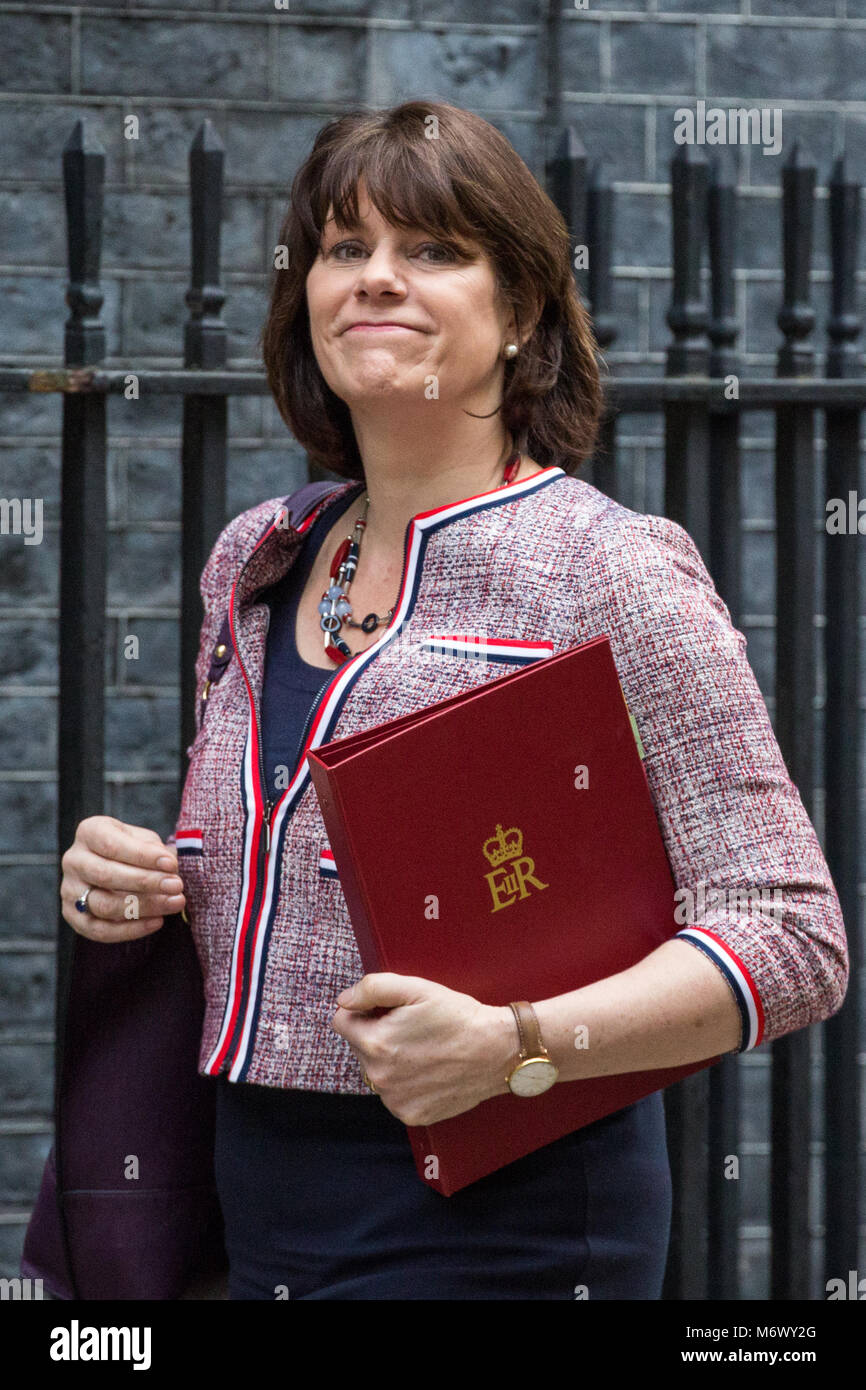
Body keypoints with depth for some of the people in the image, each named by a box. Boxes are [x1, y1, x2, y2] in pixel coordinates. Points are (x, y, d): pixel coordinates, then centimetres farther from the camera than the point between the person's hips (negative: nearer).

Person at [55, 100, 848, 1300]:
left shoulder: (610, 570, -10)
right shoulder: (253, 563, 9)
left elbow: (795, 939, -14)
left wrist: (515, 1044, -26)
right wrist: (124, 887, 0)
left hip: (495, 1232, -6)